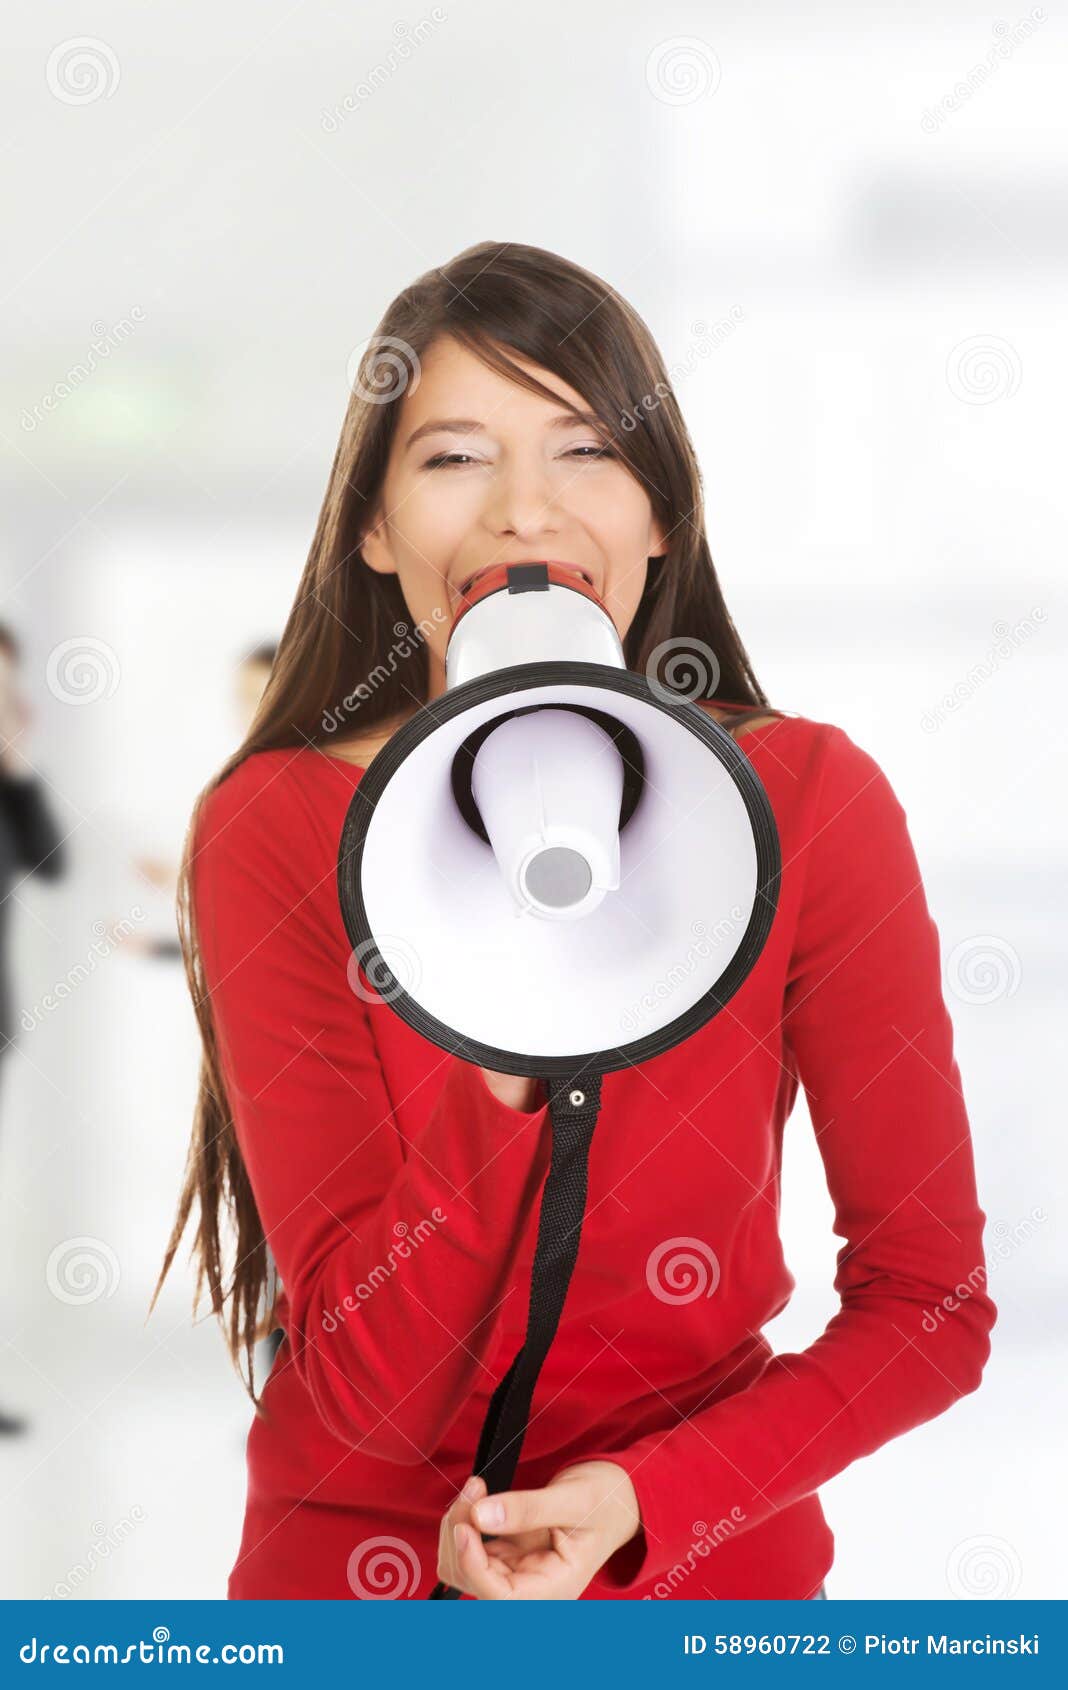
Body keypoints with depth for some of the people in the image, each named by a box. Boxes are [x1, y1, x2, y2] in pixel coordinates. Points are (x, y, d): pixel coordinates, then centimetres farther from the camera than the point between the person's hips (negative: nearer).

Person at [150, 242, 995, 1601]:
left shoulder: (806, 801, -11)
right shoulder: (276, 830, -13)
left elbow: (931, 1305, -7)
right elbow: (371, 1394, -18)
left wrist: (646, 1501, -20)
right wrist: (513, 1066, -33)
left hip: (711, 1562, 1)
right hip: (356, 1559, 0)